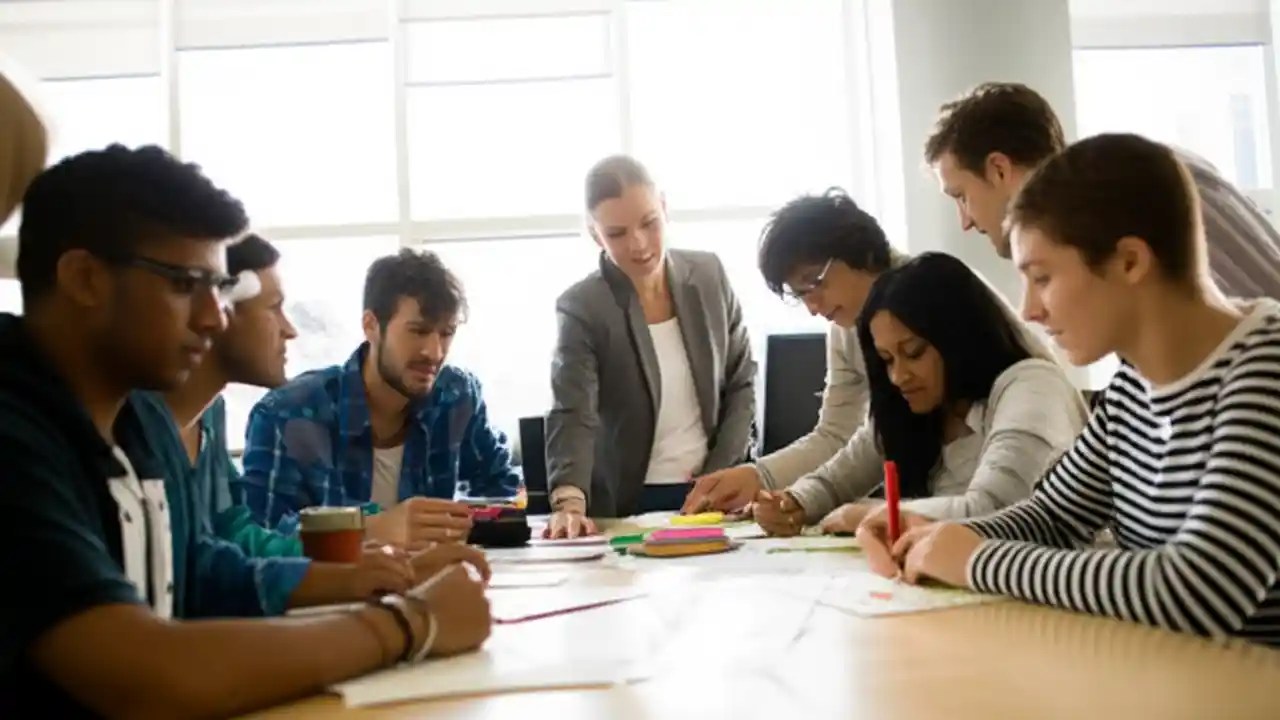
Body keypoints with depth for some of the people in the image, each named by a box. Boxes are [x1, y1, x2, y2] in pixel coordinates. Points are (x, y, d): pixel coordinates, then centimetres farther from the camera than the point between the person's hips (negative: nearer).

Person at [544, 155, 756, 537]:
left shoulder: (709, 275, -1)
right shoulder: (582, 307, -12)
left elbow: (741, 383, 4)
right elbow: (572, 414, -23)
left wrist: (720, 475, -6)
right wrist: (569, 500, -40)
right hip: (631, 505, -3)